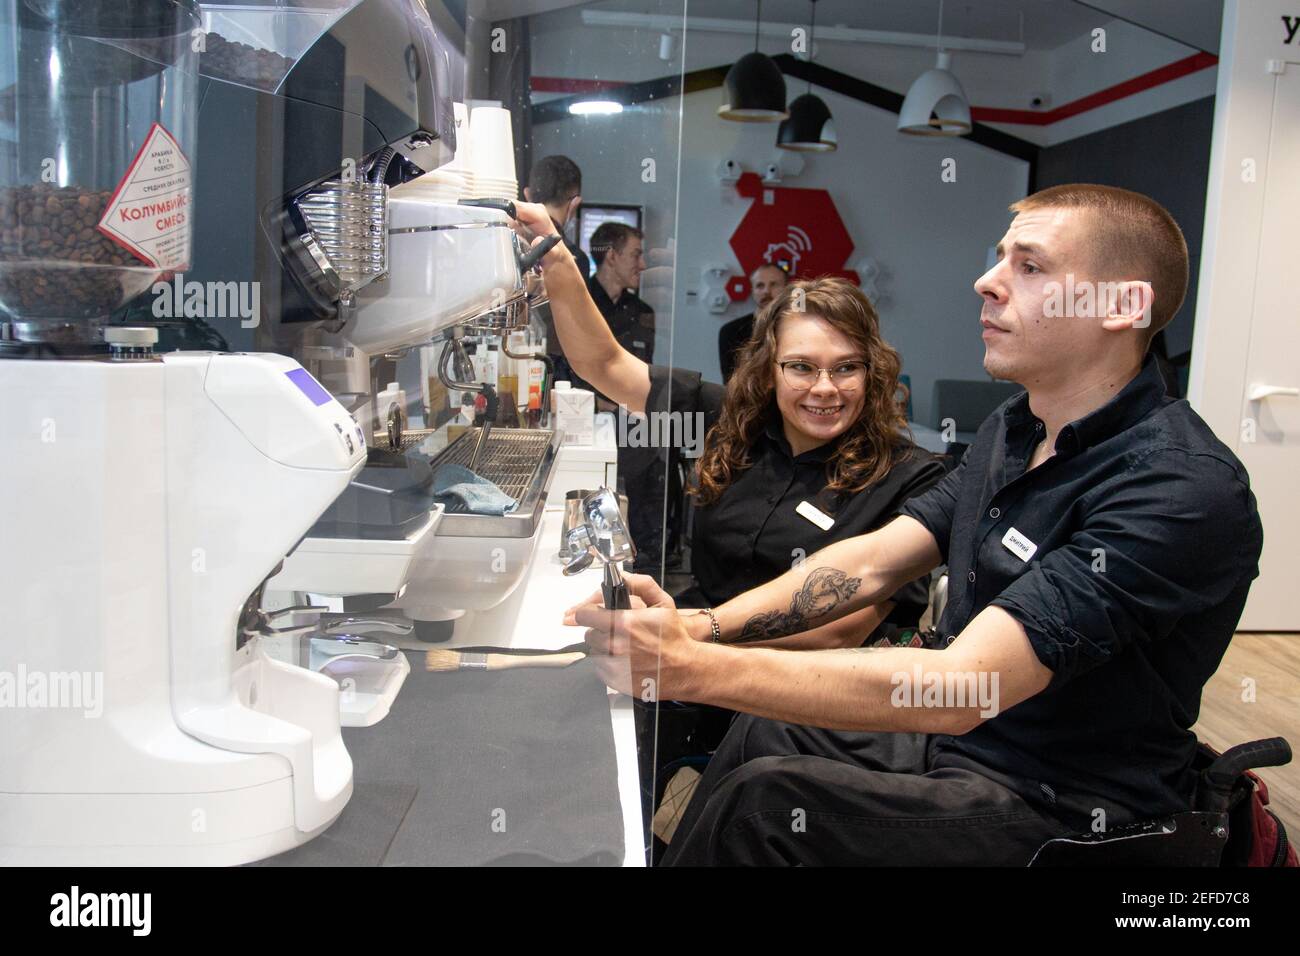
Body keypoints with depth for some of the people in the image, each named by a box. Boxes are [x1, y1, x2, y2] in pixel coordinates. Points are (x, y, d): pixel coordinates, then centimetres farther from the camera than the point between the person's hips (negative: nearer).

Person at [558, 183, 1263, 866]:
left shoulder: (1180, 488, -26)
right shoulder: (1012, 430, 4)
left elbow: (963, 687, -33)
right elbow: (872, 562, 1)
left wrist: (692, 669, -36)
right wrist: (702, 626, -14)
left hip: (1059, 805, -8)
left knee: (761, 802, -20)